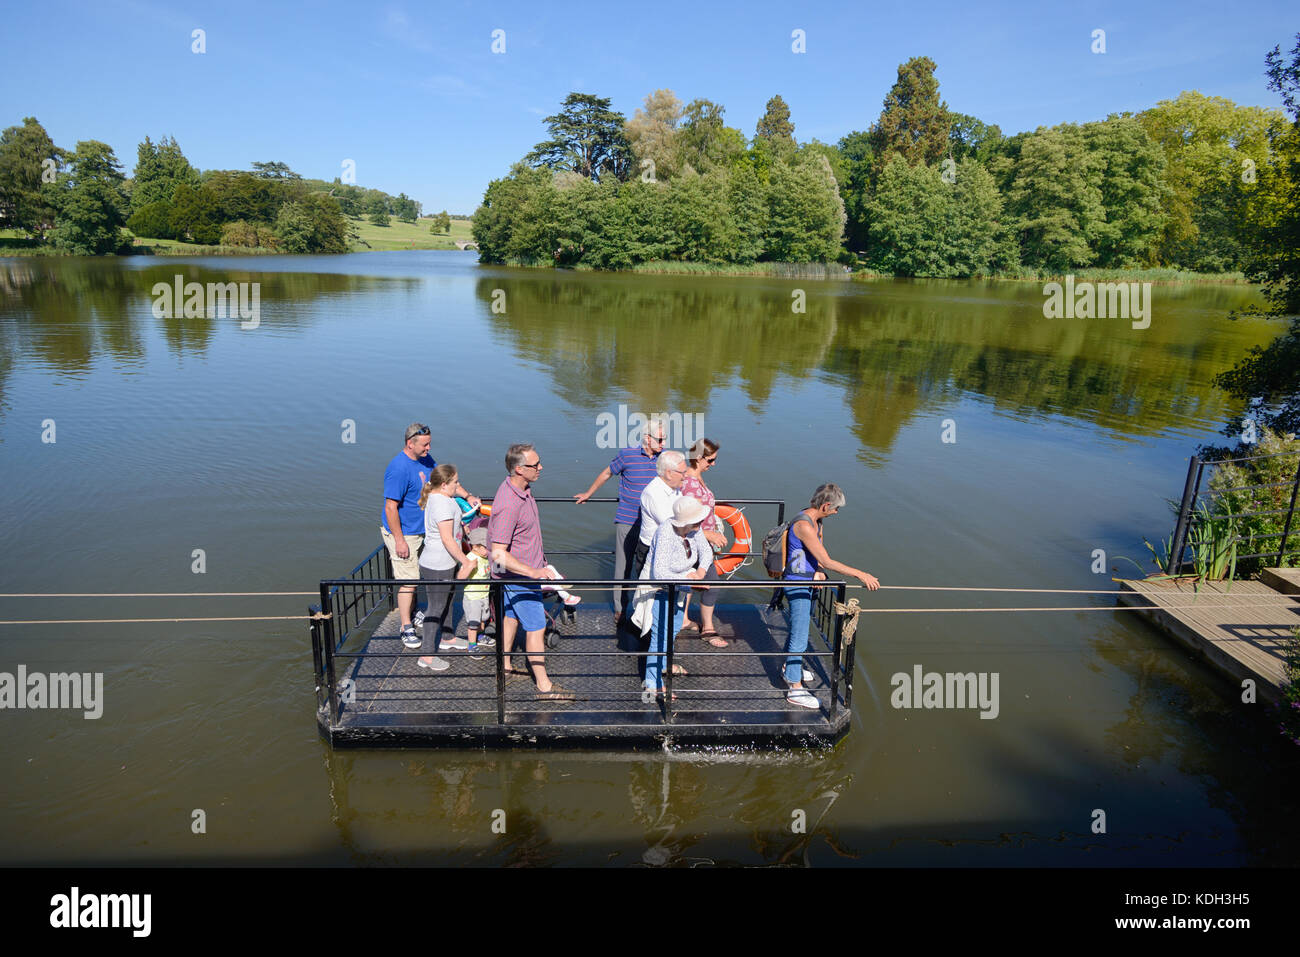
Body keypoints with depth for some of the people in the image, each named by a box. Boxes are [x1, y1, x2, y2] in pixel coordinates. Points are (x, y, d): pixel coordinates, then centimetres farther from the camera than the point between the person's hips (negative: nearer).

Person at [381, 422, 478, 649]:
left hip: (420, 530, 8)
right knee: (408, 579, -3)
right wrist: (399, 540, -23)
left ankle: (410, 612, 40)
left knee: (414, 576, 21)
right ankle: (406, 628, 8)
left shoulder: (425, 459, 1)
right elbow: (391, 507, -24)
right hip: (402, 533, -8)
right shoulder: (399, 468, -25)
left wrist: (467, 496, 2)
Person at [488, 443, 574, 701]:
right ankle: (544, 686, 9)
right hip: (518, 576, -10)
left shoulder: (520, 488, -2)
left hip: (523, 569, 10)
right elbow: (499, 554, -33)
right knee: (536, 628, -1)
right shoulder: (509, 504, -33)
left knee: (512, 615, 23)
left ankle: (505, 665, 42)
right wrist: (533, 572, -38)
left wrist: (538, 559, 27)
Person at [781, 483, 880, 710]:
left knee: (798, 628, 24)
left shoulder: (815, 521, 5)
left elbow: (819, 556, 13)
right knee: (799, 637, -3)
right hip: (797, 586, -10)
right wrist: (861, 575, -23)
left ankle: (791, 668, 43)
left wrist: (819, 571, -9)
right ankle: (795, 688, 5)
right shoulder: (803, 525, -27)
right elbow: (827, 562, -26)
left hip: (808, 583, 10)